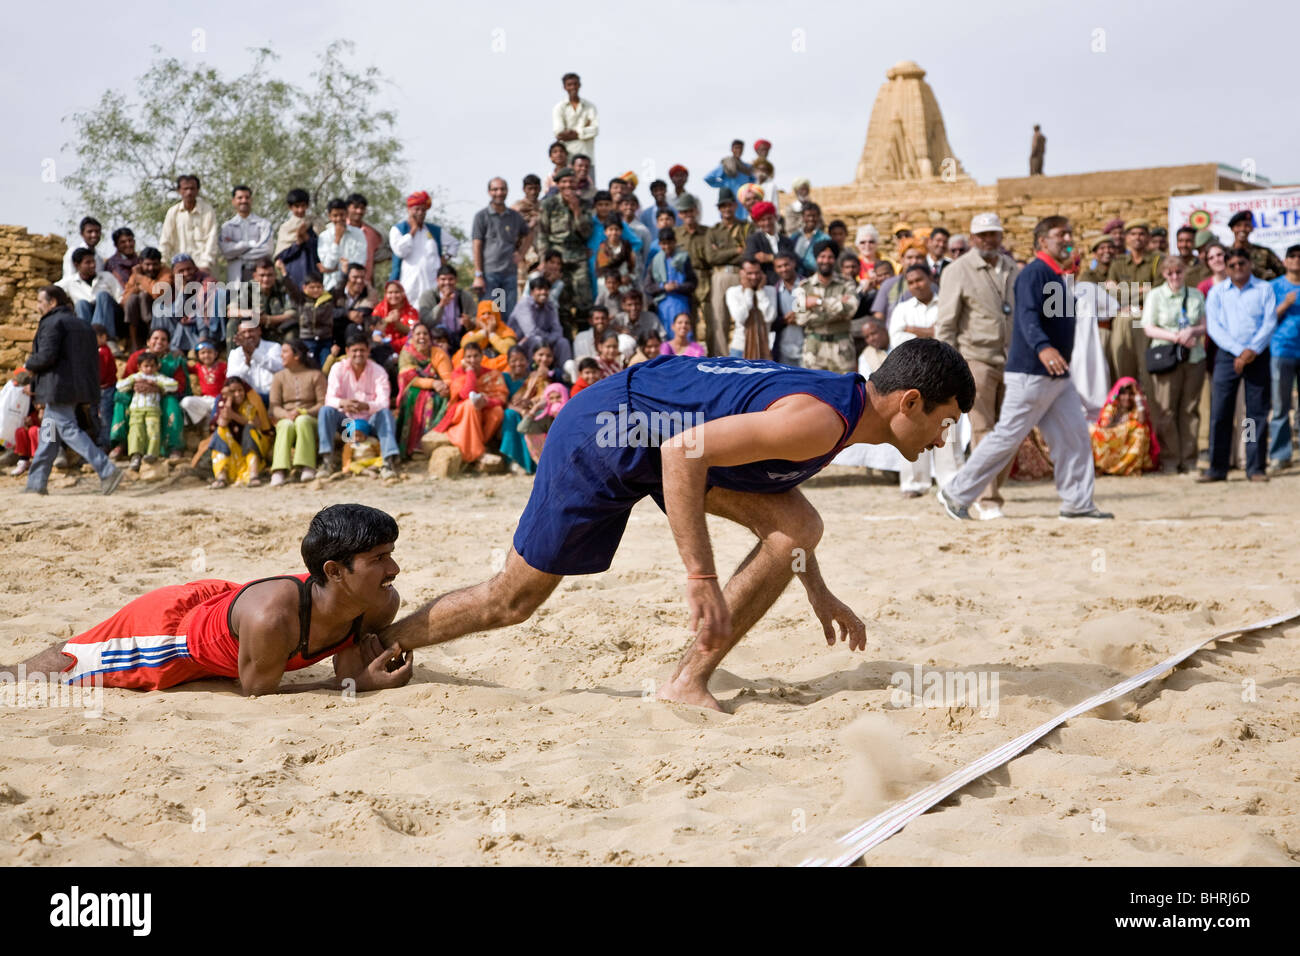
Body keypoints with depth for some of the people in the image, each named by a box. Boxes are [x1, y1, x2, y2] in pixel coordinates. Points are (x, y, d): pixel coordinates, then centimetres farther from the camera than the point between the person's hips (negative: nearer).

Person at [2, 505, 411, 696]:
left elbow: (348, 661, -3)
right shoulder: (272, 617, -46)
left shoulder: (383, 605, -26)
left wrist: (365, 672, -27)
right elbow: (257, 694, -28)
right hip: (168, 622, -7)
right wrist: (355, 685, -34)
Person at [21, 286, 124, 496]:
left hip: (58, 387, -10)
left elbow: (46, 355, -20)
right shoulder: (81, 325, 18)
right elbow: (93, 358, 17)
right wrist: (91, 390, 18)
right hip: (77, 387, 10)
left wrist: (28, 365, 0)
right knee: (49, 434, 14)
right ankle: (36, 483, 17)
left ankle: (107, 470, -22)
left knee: (69, 430, -11)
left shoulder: (52, 323, -10)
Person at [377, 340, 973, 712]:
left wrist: (819, 595, 20)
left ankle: (688, 684, -6)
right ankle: (377, 647, 24)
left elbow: (770, 480, 19)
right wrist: (702, 578, -35)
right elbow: (682, 452, -35)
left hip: (664, 433, 9)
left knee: (798, 529, -7)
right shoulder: (820, 422, -29)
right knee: (512, 599, 3)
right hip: (603, 435, -9)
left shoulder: (839, 402, 1)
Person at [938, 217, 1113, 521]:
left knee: (1075, 437, 4)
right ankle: (956, 493, 4)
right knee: (1007, 437, -5)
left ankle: (1078, 502, 9)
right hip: (1030, 374, -9)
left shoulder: (1059, 277, 17)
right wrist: (1042, 347, -45)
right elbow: (1027, 315, -29)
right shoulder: (1035, 272, -13)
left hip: (1058, 376, 9)